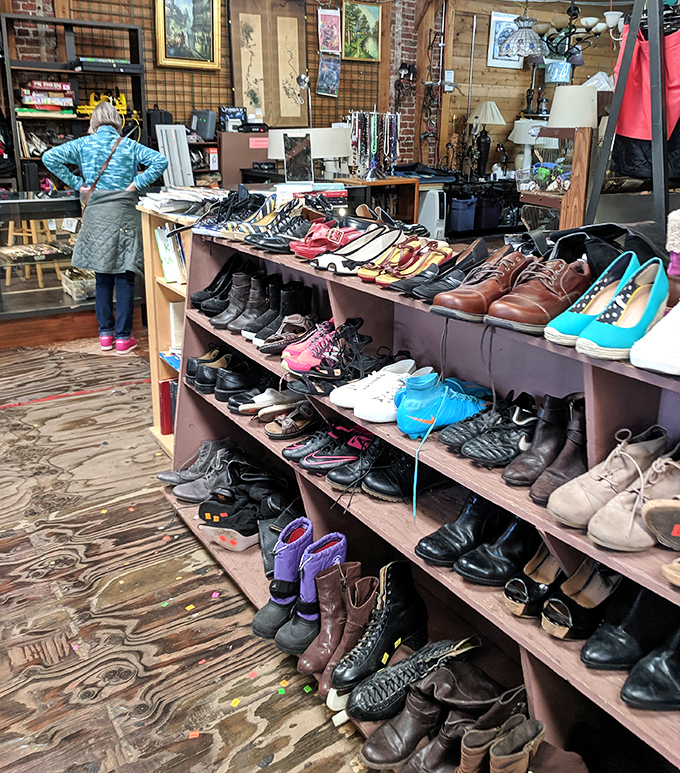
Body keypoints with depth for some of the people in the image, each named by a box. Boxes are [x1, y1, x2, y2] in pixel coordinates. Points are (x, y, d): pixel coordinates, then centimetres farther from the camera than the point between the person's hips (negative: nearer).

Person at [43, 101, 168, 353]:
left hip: (96, 214, 2)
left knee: (103, 279, 11)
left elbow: (50, 157, -5)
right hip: (124, 214, -2)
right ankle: (123, 337, 4)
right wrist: (136, 183, -6)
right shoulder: (129, 145, 2)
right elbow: (160, 161, -7)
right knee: (124, 279, 1)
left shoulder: (84, 143, 4)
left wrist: (76, 184, 0)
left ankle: (105, 334, 16)